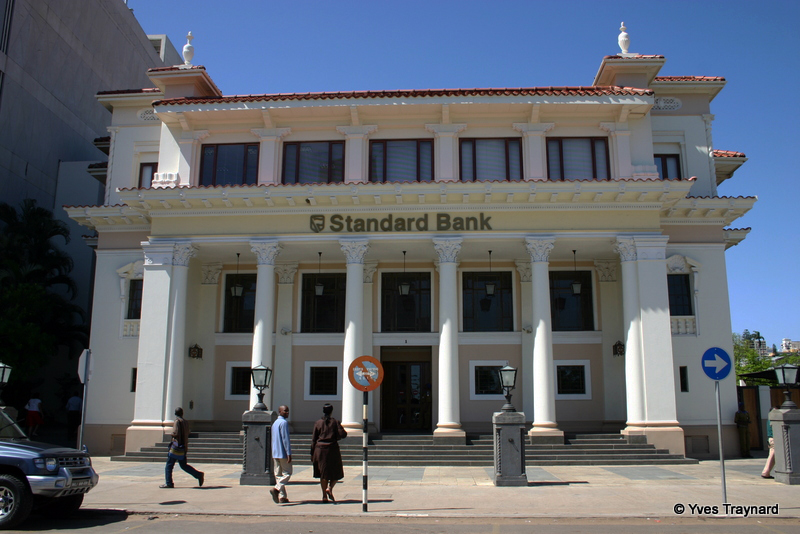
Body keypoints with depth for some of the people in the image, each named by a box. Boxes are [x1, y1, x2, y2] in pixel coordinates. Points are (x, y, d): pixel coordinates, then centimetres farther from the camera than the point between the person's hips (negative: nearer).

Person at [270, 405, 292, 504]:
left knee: (278, 475, 8)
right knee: (287, 473, -2)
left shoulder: (274, 423, 16)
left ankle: (282, 497, 9)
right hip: (283, 453, -9)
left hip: (275, 454, 9)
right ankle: (277, 489, -21)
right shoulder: (284, 423, -13)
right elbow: (285, 439, -18)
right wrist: (289, 454, -18)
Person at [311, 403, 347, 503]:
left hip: (320, 450, 2)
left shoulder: (318, 423, 3)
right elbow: (343, 434, -12)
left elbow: (313, 439, 3)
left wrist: (312, 454, 8)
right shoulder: (335, 422, -3)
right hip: (332, 450, -2)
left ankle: (324, 496, 6)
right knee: (336, 472, 11)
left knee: (323, 473, 9)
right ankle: (330, 488, -13)